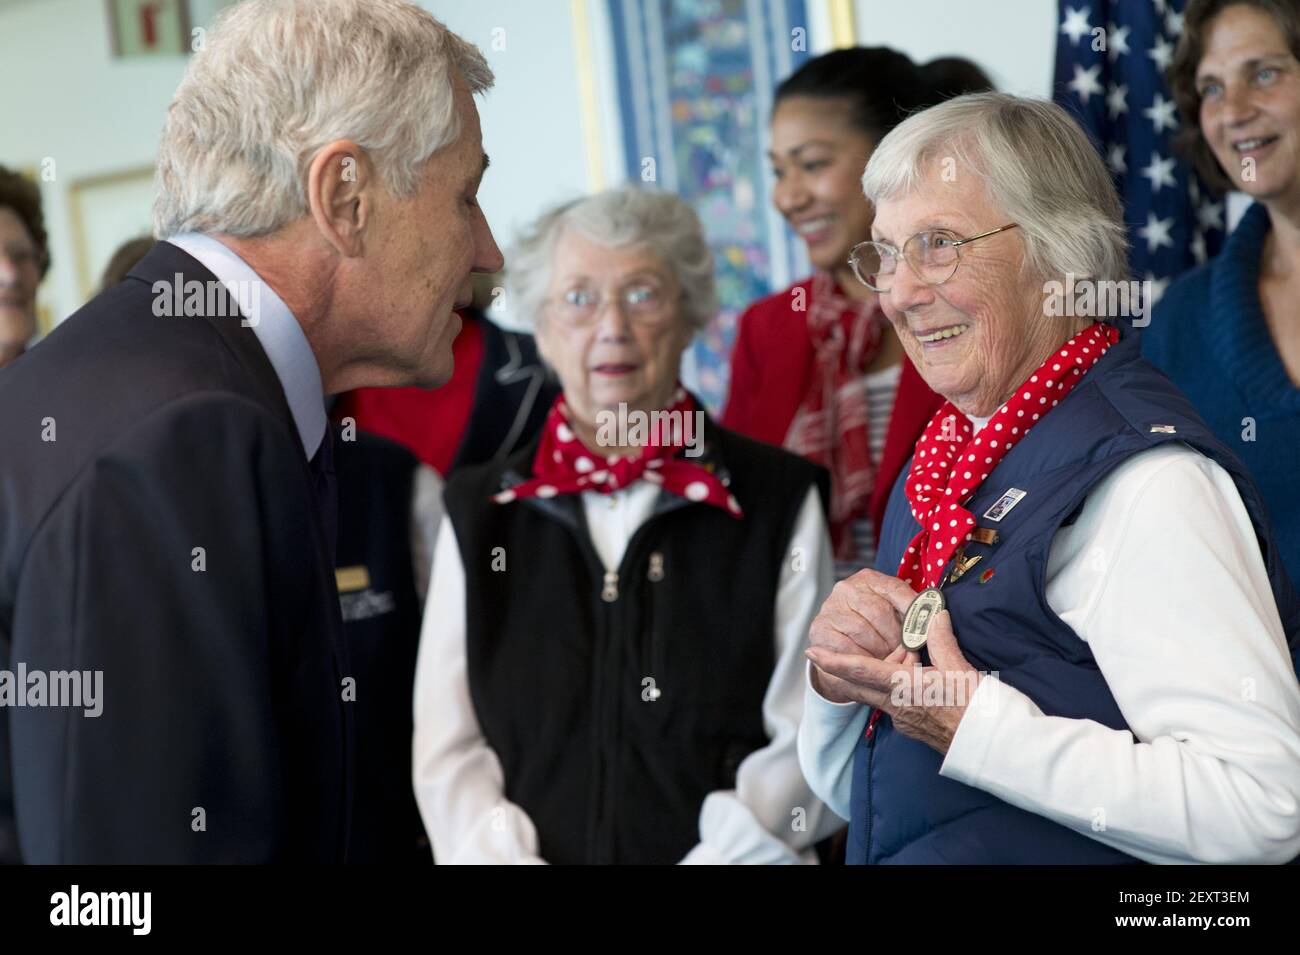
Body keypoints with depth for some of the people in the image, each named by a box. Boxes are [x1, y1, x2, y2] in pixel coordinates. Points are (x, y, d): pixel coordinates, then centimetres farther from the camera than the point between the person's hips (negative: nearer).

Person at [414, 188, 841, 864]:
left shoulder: (780, 501, 7)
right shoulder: (478, 513, 13)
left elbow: (806, 743, 3)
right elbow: (448, 751, 8)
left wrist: (719, 855, -9)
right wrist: (503, 857, -7)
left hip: (720, 858, -1)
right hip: (537, 852, 2)